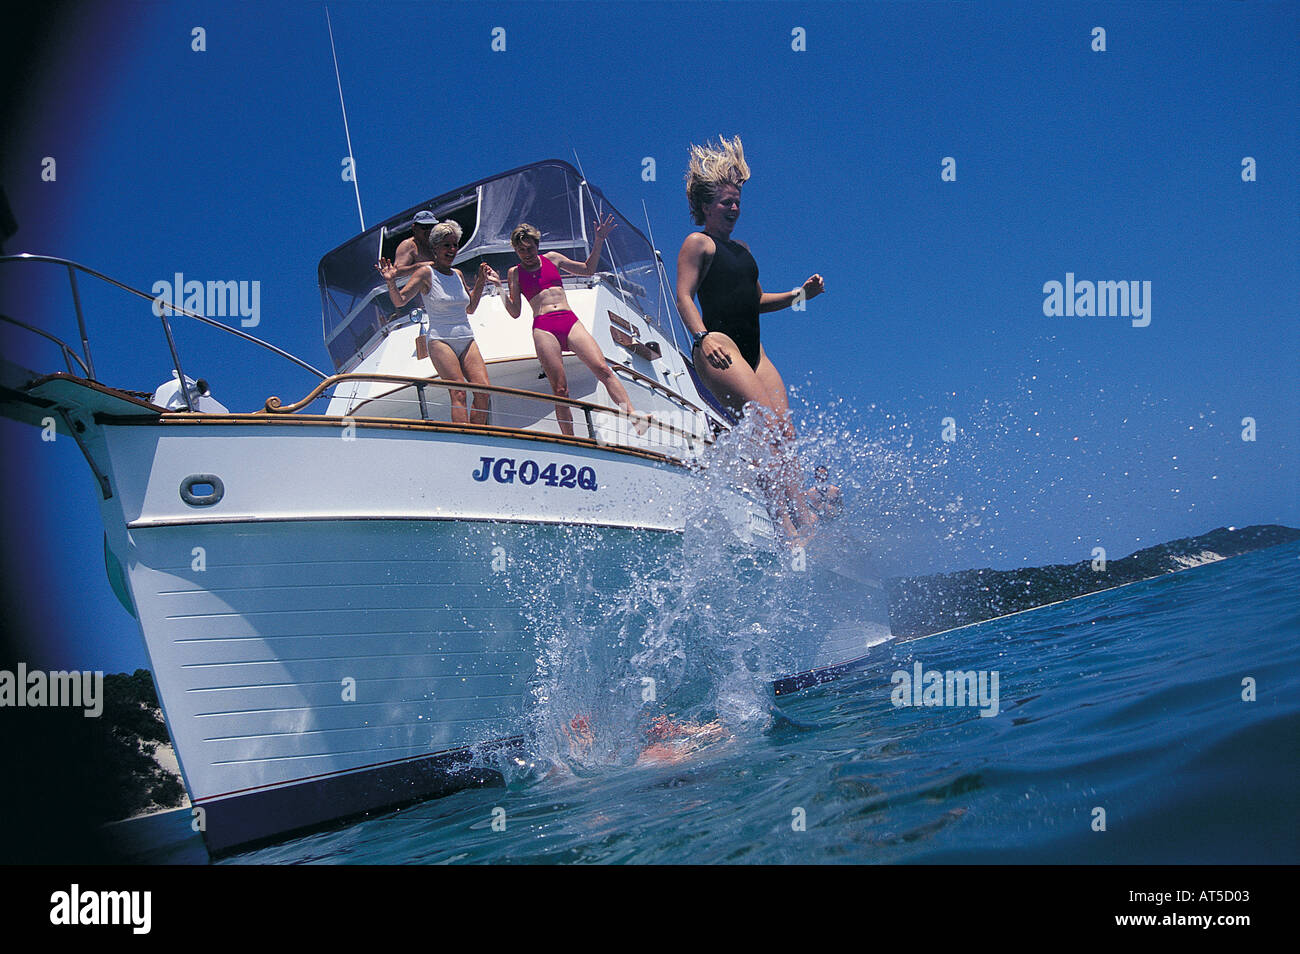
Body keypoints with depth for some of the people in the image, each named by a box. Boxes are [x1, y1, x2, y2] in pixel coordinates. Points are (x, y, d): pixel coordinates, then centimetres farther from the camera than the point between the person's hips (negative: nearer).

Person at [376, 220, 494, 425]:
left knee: (483, 391, -9)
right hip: (440, 341, -6)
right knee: (458, 394, -18)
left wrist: (480, 281, 20)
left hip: (467, 341, 6)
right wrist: (391, 282, -24)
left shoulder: (457, 274, 15)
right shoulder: (426, 273, -1)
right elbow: (400, 300, -7)